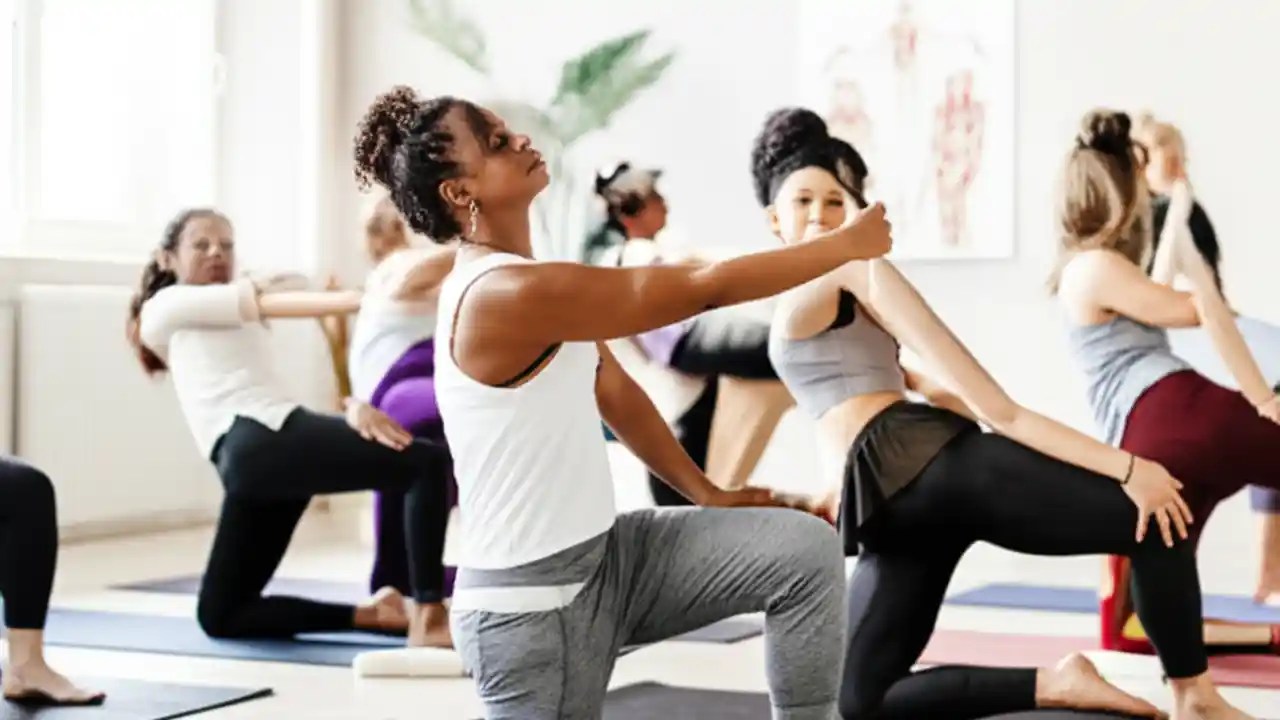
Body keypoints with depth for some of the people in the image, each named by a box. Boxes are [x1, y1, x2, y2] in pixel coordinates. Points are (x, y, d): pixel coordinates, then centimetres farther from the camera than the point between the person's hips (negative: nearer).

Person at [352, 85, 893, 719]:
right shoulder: (508, 294, -25)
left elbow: (616, 394, 15)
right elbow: (699, 289, -22)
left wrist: (708, 495, 12)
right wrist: (846, 245, -12)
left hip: (604, 556, 9)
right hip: (529, 606, -9)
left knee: (806, 549, -1)